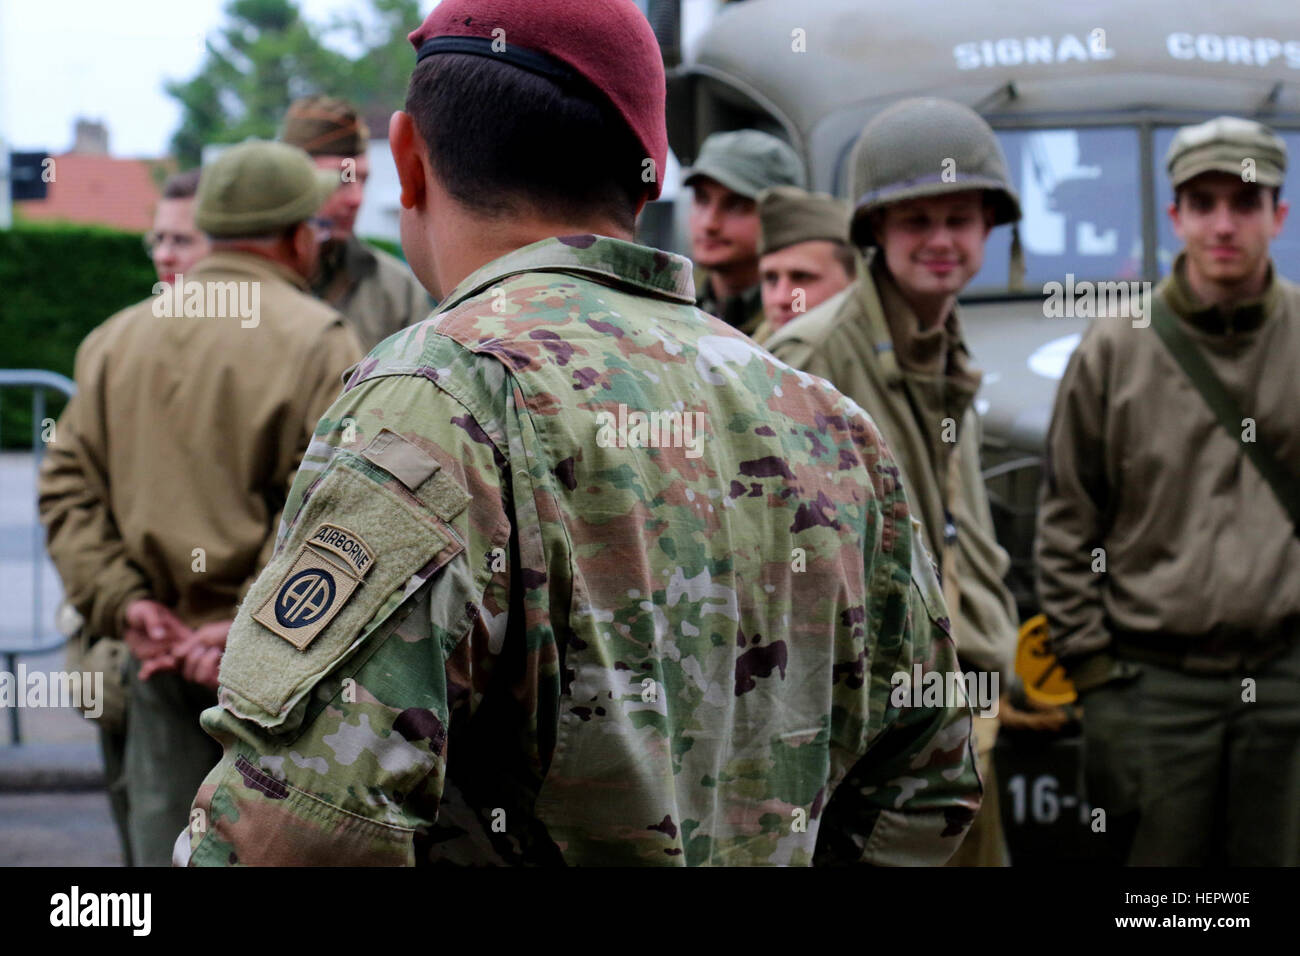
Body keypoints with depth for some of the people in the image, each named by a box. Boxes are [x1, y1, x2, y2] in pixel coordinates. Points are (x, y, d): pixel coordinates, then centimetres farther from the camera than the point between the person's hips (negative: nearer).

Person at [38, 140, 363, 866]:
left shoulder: (115, 339, 9)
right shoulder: (320, 342, -9)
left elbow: (70, 488, 4)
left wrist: (123, 604, -3)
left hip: (160, 655, 4)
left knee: (164, 840, 10)